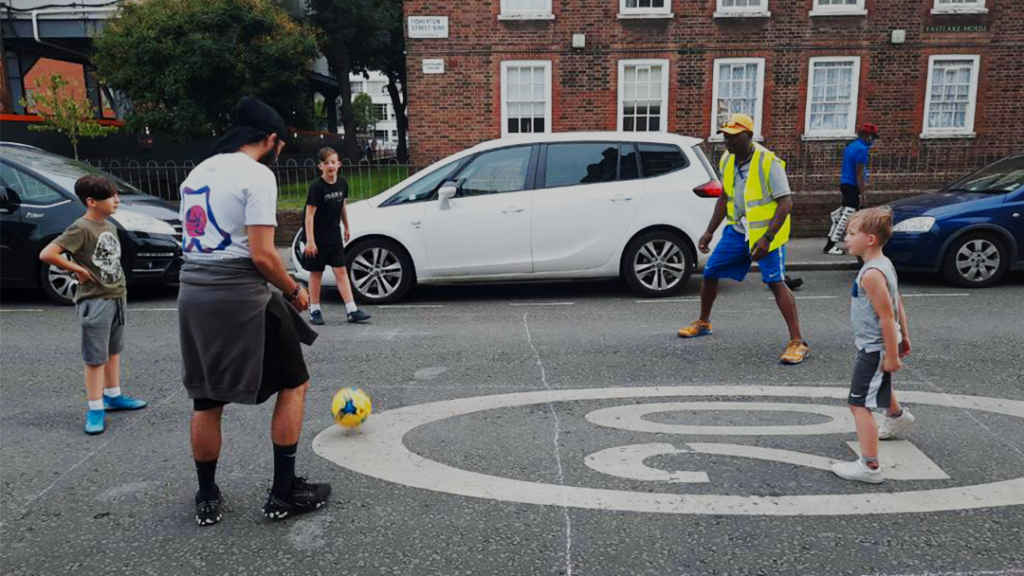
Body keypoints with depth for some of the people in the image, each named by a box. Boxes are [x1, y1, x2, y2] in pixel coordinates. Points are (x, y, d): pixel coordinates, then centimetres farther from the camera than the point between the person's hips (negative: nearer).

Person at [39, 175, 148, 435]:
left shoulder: (110, 226, 9)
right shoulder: (81, 228, -16)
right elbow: (47, 254, -23)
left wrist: (121, 285, 11)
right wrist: (79, 270, -16)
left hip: (116, 297, 8)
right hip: (95, 300, -8)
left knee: (114, 350, 18)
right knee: (95, 357, -2)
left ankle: (113, 395, 32)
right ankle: (95, 409, 5)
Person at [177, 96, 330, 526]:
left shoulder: (198, 172, 15)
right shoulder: (257, 175, -10)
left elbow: (195, 241, 17)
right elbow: (261, 255, -18)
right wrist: (294, 290, -3)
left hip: (192, 293, 8)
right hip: (240, 297, -8)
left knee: (206, 398, 17)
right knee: (293, 385, 9)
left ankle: (207, 500, 28)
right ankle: (283, 493, 13)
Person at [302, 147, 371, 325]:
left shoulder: (342, 183, 0)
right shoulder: (317, 187, -16)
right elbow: (309, 214, -18)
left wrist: (346, 227, 22)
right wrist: (309, 240, -23)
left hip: (334, 235, 4)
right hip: (317, 236, -4)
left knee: (341, 271, 1)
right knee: (316, 273, 6)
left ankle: (352, 310, -1)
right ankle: (314, 311, 17)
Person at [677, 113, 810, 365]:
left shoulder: (768, 162, -20)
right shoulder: (727, 160, 1)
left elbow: (785, 202, -20)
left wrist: (767, 238, -28)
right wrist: (709, 231, 10)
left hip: (766, 231, -7)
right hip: (737, 230, 7)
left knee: (776, 282, -17)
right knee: (710, 273, 9)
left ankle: (798, 342, -12)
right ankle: (703, 323, 31)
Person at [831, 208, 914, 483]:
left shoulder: (871, 274, -28)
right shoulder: (884, 263, 3)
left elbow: (887, 316, -28)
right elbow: (898, 304, 11)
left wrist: (892, 355, -24)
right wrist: (904, 336, 20)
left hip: (875, 348, -11)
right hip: (879, 344, 11)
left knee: (859, 404, -9)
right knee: (878, 385, 37)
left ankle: (869, 466, -8)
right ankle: (897, 416, 65)